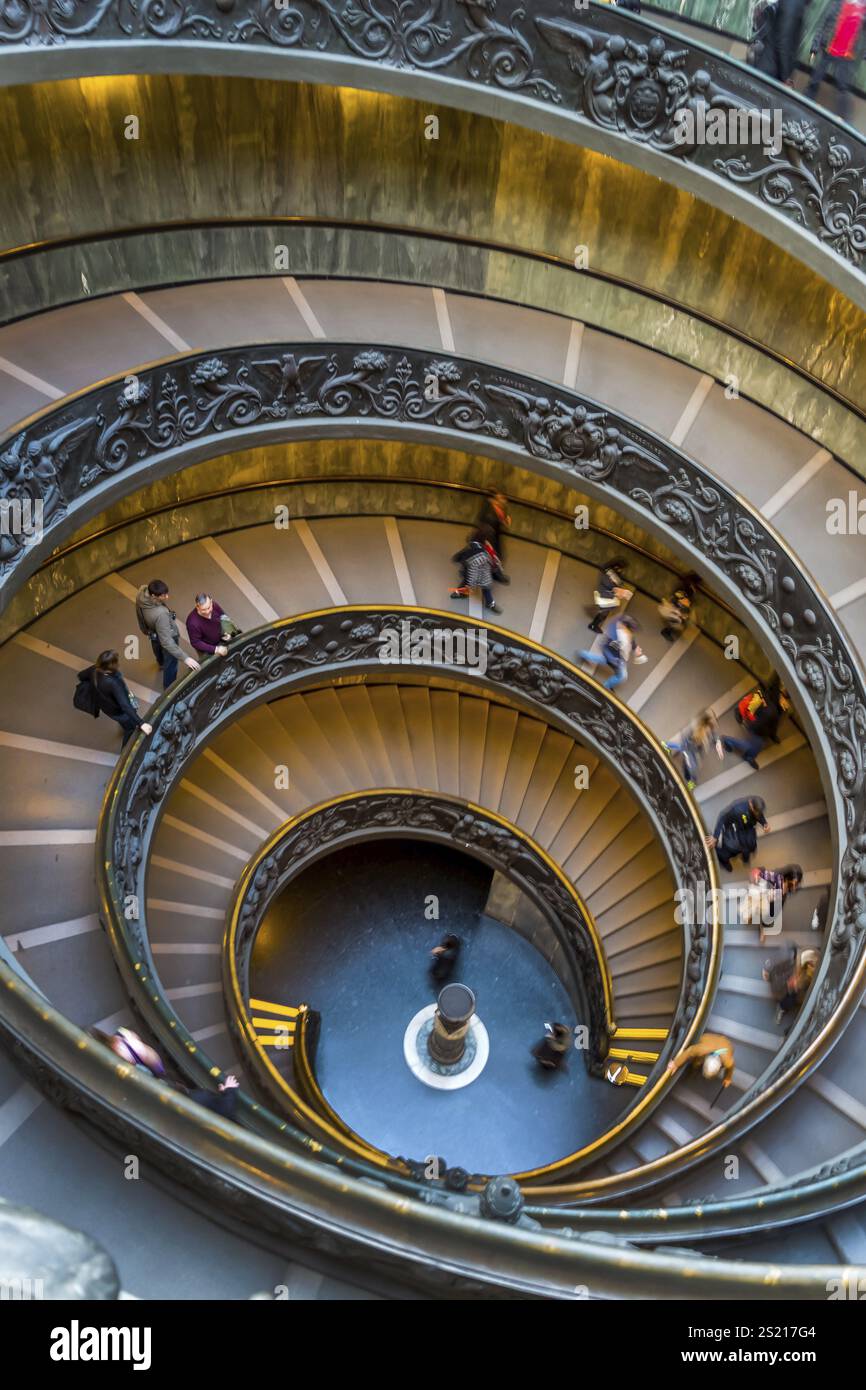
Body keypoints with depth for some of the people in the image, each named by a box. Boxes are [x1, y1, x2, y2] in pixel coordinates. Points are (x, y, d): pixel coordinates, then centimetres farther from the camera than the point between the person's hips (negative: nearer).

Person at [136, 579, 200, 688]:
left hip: (152, 632, 7)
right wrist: (185, 658, -41)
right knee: (170, 665, 21)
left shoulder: (142, 592, -29)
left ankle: (161, 663, 74)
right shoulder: (160, 614, -50)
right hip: (168, 636, -7)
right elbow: (167, 641, -42)